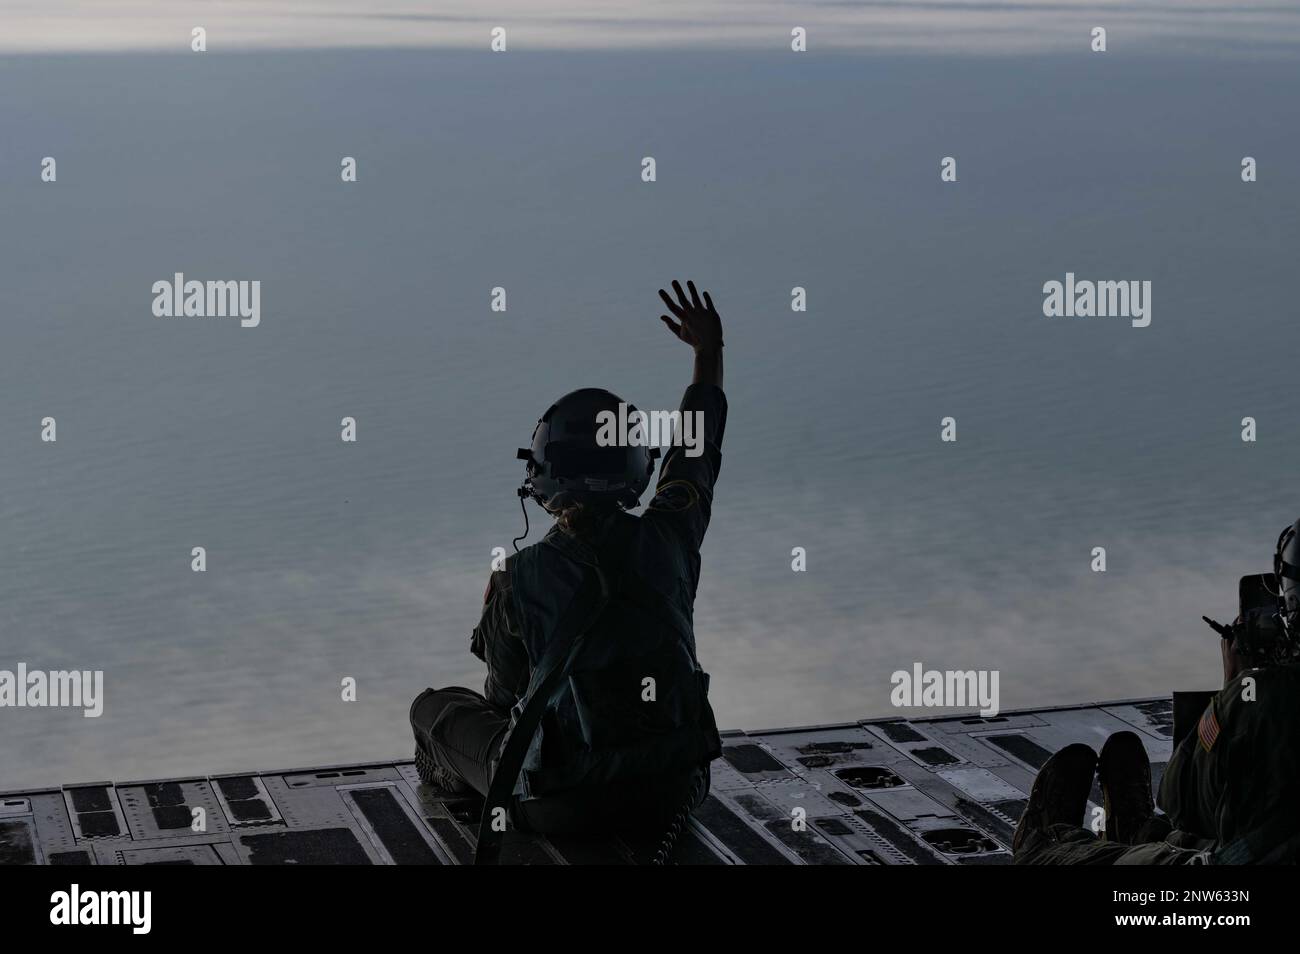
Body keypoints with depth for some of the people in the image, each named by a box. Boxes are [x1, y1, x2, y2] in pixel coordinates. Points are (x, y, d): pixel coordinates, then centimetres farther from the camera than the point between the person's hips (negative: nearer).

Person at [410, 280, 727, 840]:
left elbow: (505, 694, 1)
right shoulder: (668, 539, -8)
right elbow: (698, 447, 12)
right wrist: (709, 352, 27)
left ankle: (457, 776, 49)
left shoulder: (519, 579, -16)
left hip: (563, 807, -3)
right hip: (674, 793, 4)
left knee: (434, 707, 23)